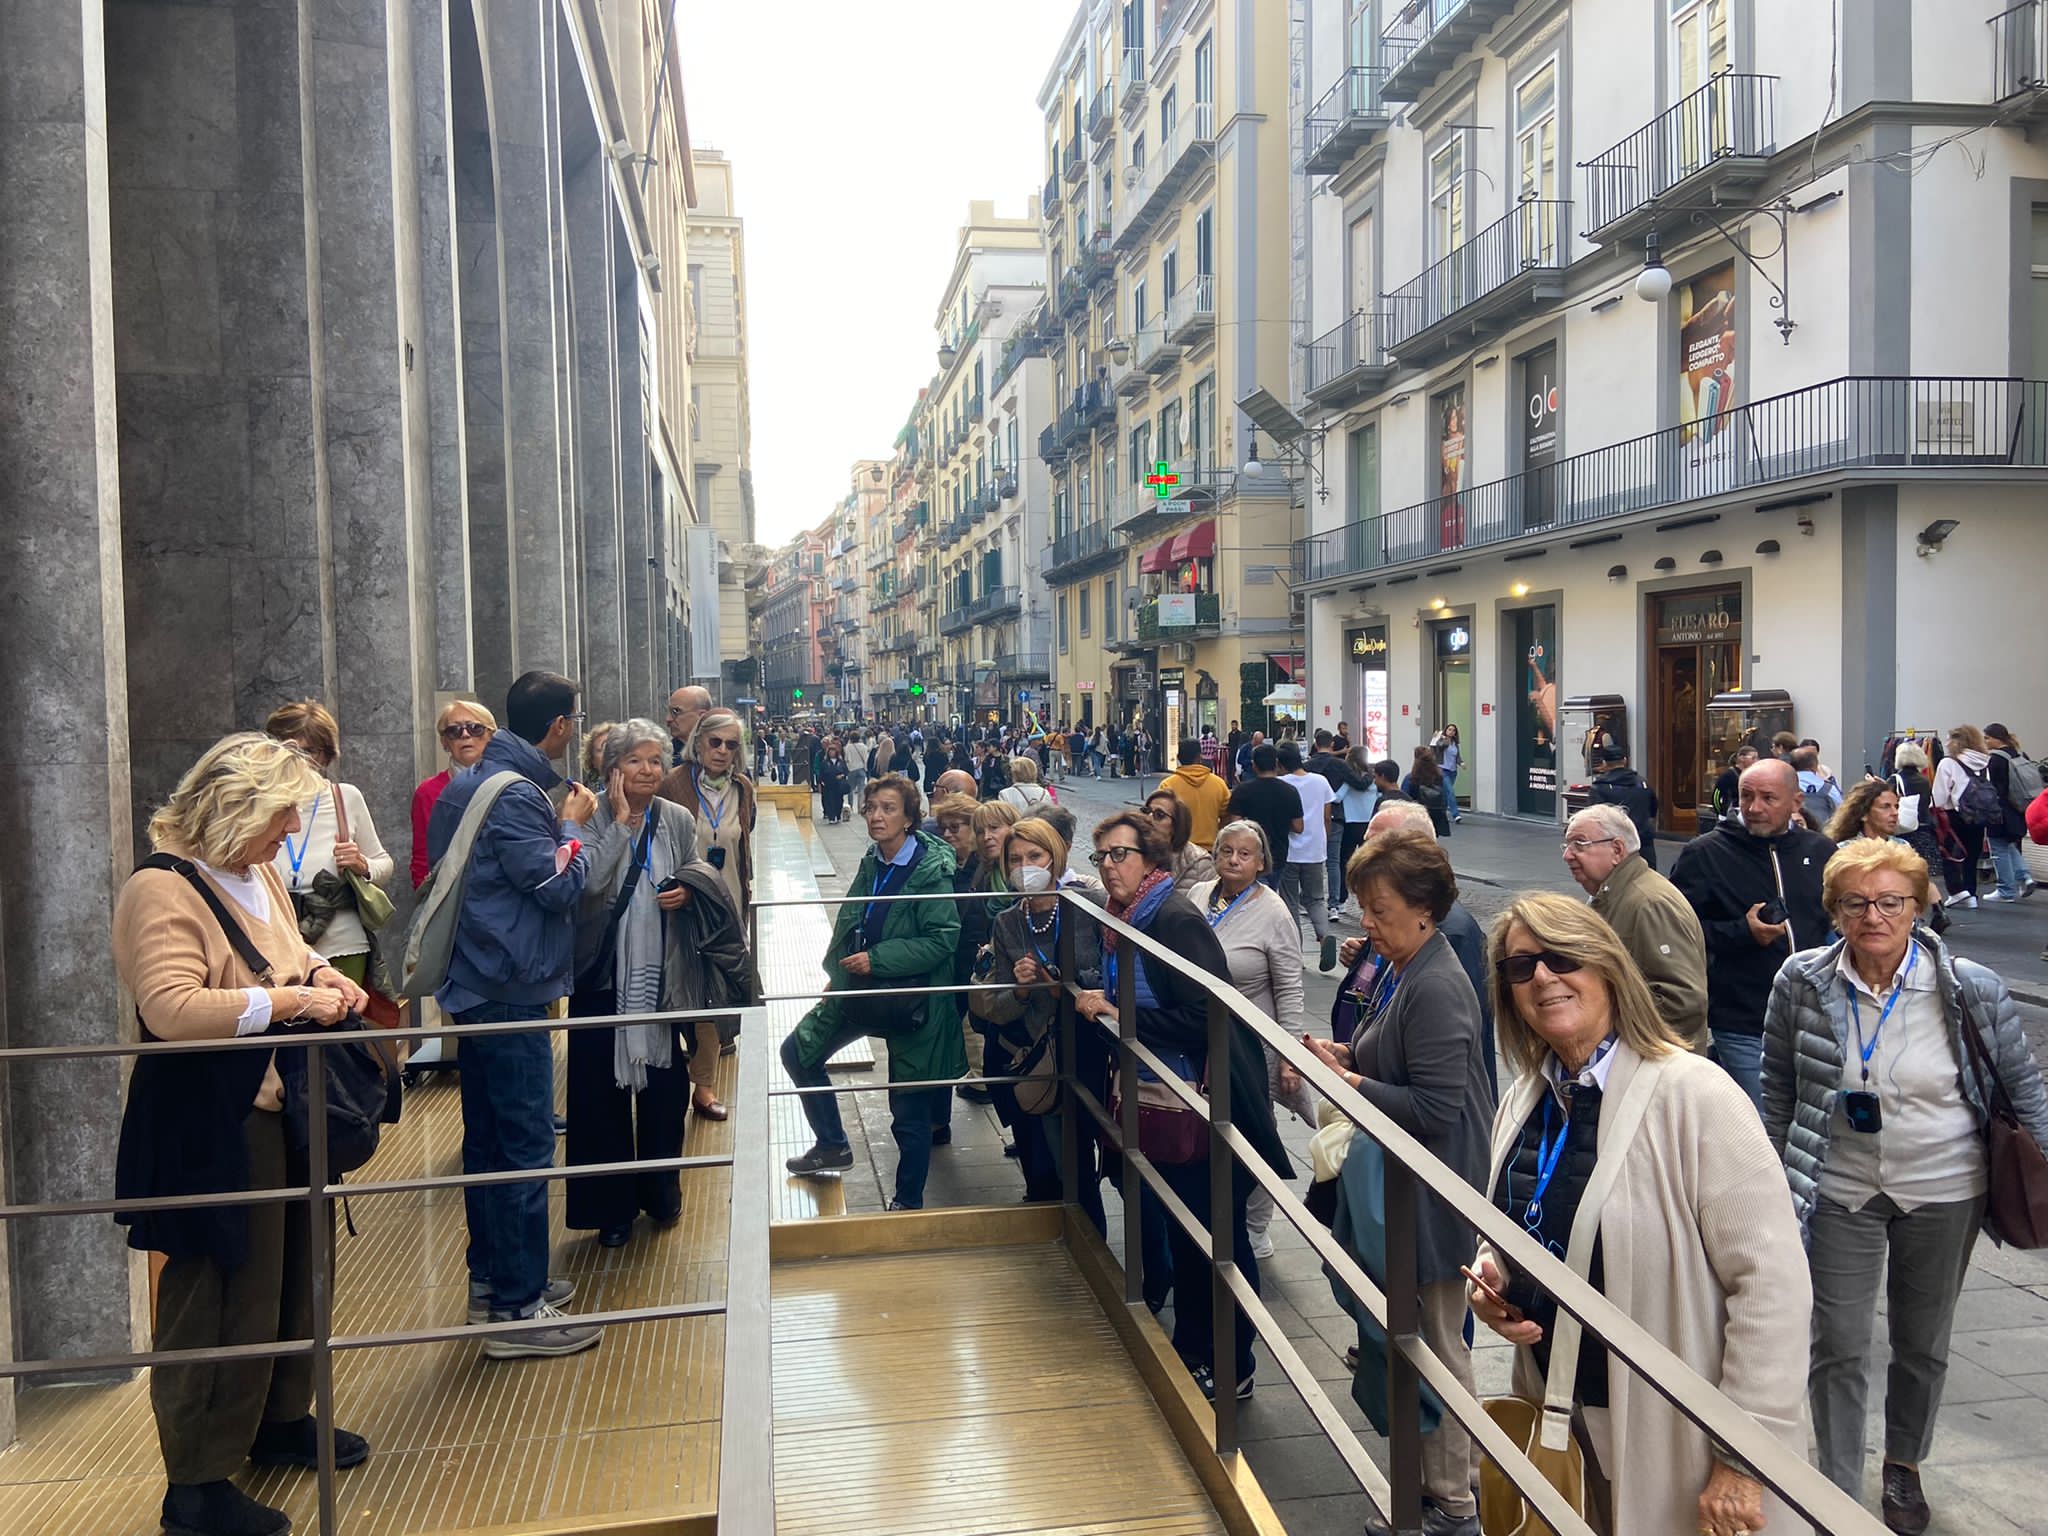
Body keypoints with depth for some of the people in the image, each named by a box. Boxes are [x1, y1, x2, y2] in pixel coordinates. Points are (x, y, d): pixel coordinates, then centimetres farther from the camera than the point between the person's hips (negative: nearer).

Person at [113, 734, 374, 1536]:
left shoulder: (260, 875, 9)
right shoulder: (162, 890, -19)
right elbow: (171, 1008, -29)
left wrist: (320, 972, 3)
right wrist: (292, 1001, -27)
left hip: (282, 1110, 9)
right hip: (210, 1129, -9)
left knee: (290, 1276, 20)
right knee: (217, 1302, -1)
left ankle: (280, 1422, 38)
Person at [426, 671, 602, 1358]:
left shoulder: (468, 784, 13)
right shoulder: (516, 796, -19)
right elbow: (559, 886, -18)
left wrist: (560, 824, 14)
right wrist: (574, 827, -4)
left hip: (478, 986, 11)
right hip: (511, 992, -11)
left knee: (489, 1139, 17)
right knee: (526, 1147, -5)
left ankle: (491, 1277, 29)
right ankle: (518, 1308, 1)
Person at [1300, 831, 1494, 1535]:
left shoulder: (1436, 989, -23)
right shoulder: (1395, 968, 7)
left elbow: (1434, 1109, -26)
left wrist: (1344, 1080, -21)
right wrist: (1341, 1053, 2)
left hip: (1434, 1193, -10)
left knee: (1437, 1342, 5)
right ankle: (1427, 1473, 35)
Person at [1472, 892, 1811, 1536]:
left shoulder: (1694, 1094, -19)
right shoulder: (1524, 1098, 3)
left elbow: (1771, 1281, -20)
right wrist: (1490, 1276, -4)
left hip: (1673, 1442, -6)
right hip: (1559, 1414, 6)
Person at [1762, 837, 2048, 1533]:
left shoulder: (1970, 988, -16)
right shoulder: (1802, 982, -13)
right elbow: (1778, 1089, 1)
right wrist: (1778, 1179, 5)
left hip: (1943, 1192, 0)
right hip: (1841, 1191, 0)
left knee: (1923, 1344, 19)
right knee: (1838, 1349, 5)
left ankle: (1903, 1469, 44)